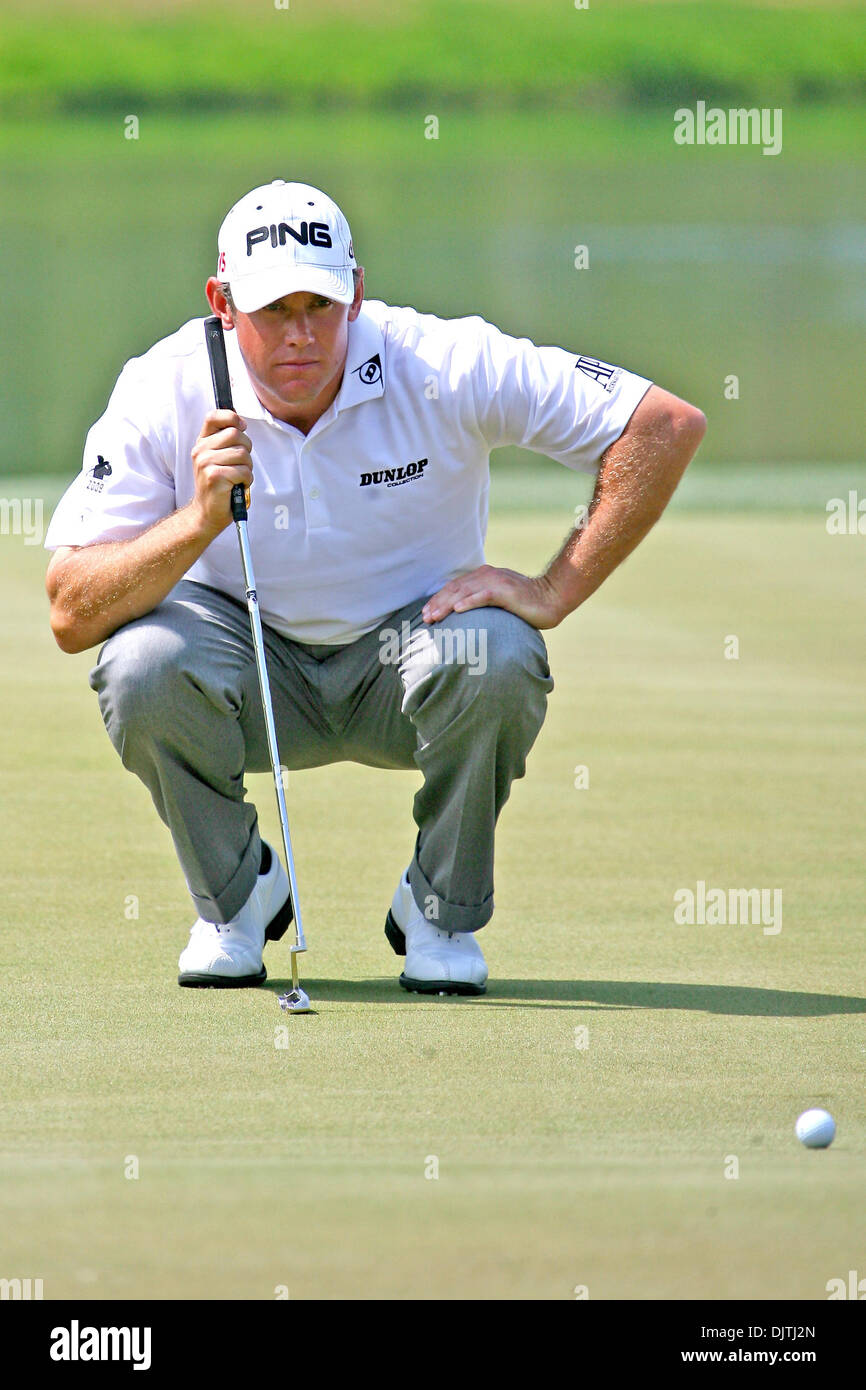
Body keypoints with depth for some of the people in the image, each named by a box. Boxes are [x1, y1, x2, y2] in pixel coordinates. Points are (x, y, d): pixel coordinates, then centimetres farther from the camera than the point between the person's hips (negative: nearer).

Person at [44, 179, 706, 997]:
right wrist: (200, 520, -37)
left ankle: (442, 912, -5)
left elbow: (667, 427, -21)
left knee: (496, 656, -34)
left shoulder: (444, 367, -21)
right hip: (255, 670, 1)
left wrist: (553, 594, -23)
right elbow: (70, 616, -22)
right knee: (142, 663, -31)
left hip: (404, 665, 0)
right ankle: (234, 897, -1)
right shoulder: (164, 394, -18)